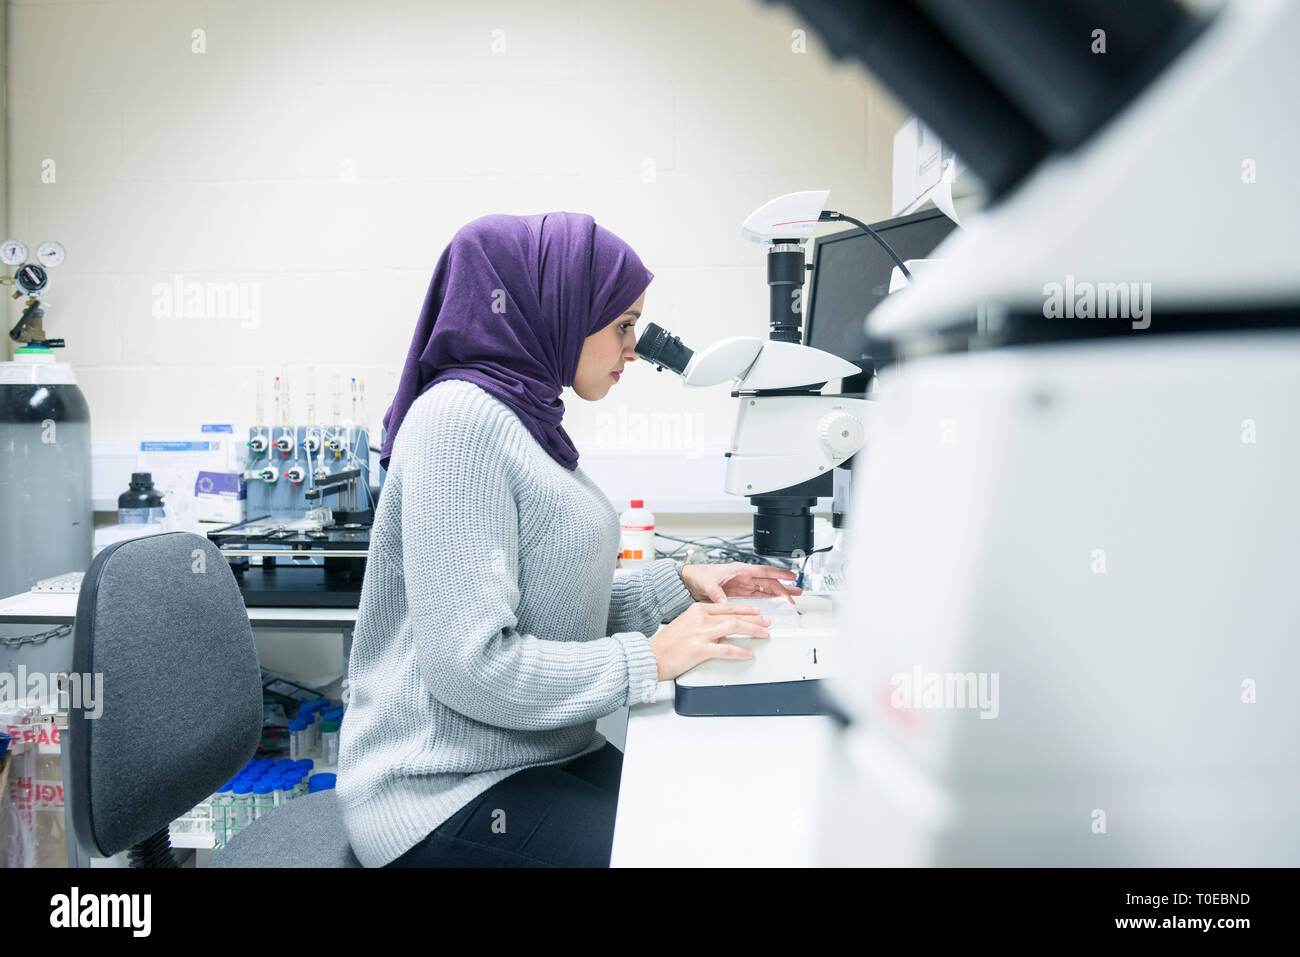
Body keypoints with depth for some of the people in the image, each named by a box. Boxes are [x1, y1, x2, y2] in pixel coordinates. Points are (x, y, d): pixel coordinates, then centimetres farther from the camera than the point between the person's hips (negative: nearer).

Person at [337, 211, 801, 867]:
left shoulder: (525, 420, 12)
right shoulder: (459, 417, -17)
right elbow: (470, 663, -24)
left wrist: (681, 583, 5)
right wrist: (652, 657, -18)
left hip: (548, 757, 8)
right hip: (448, 789, -8)